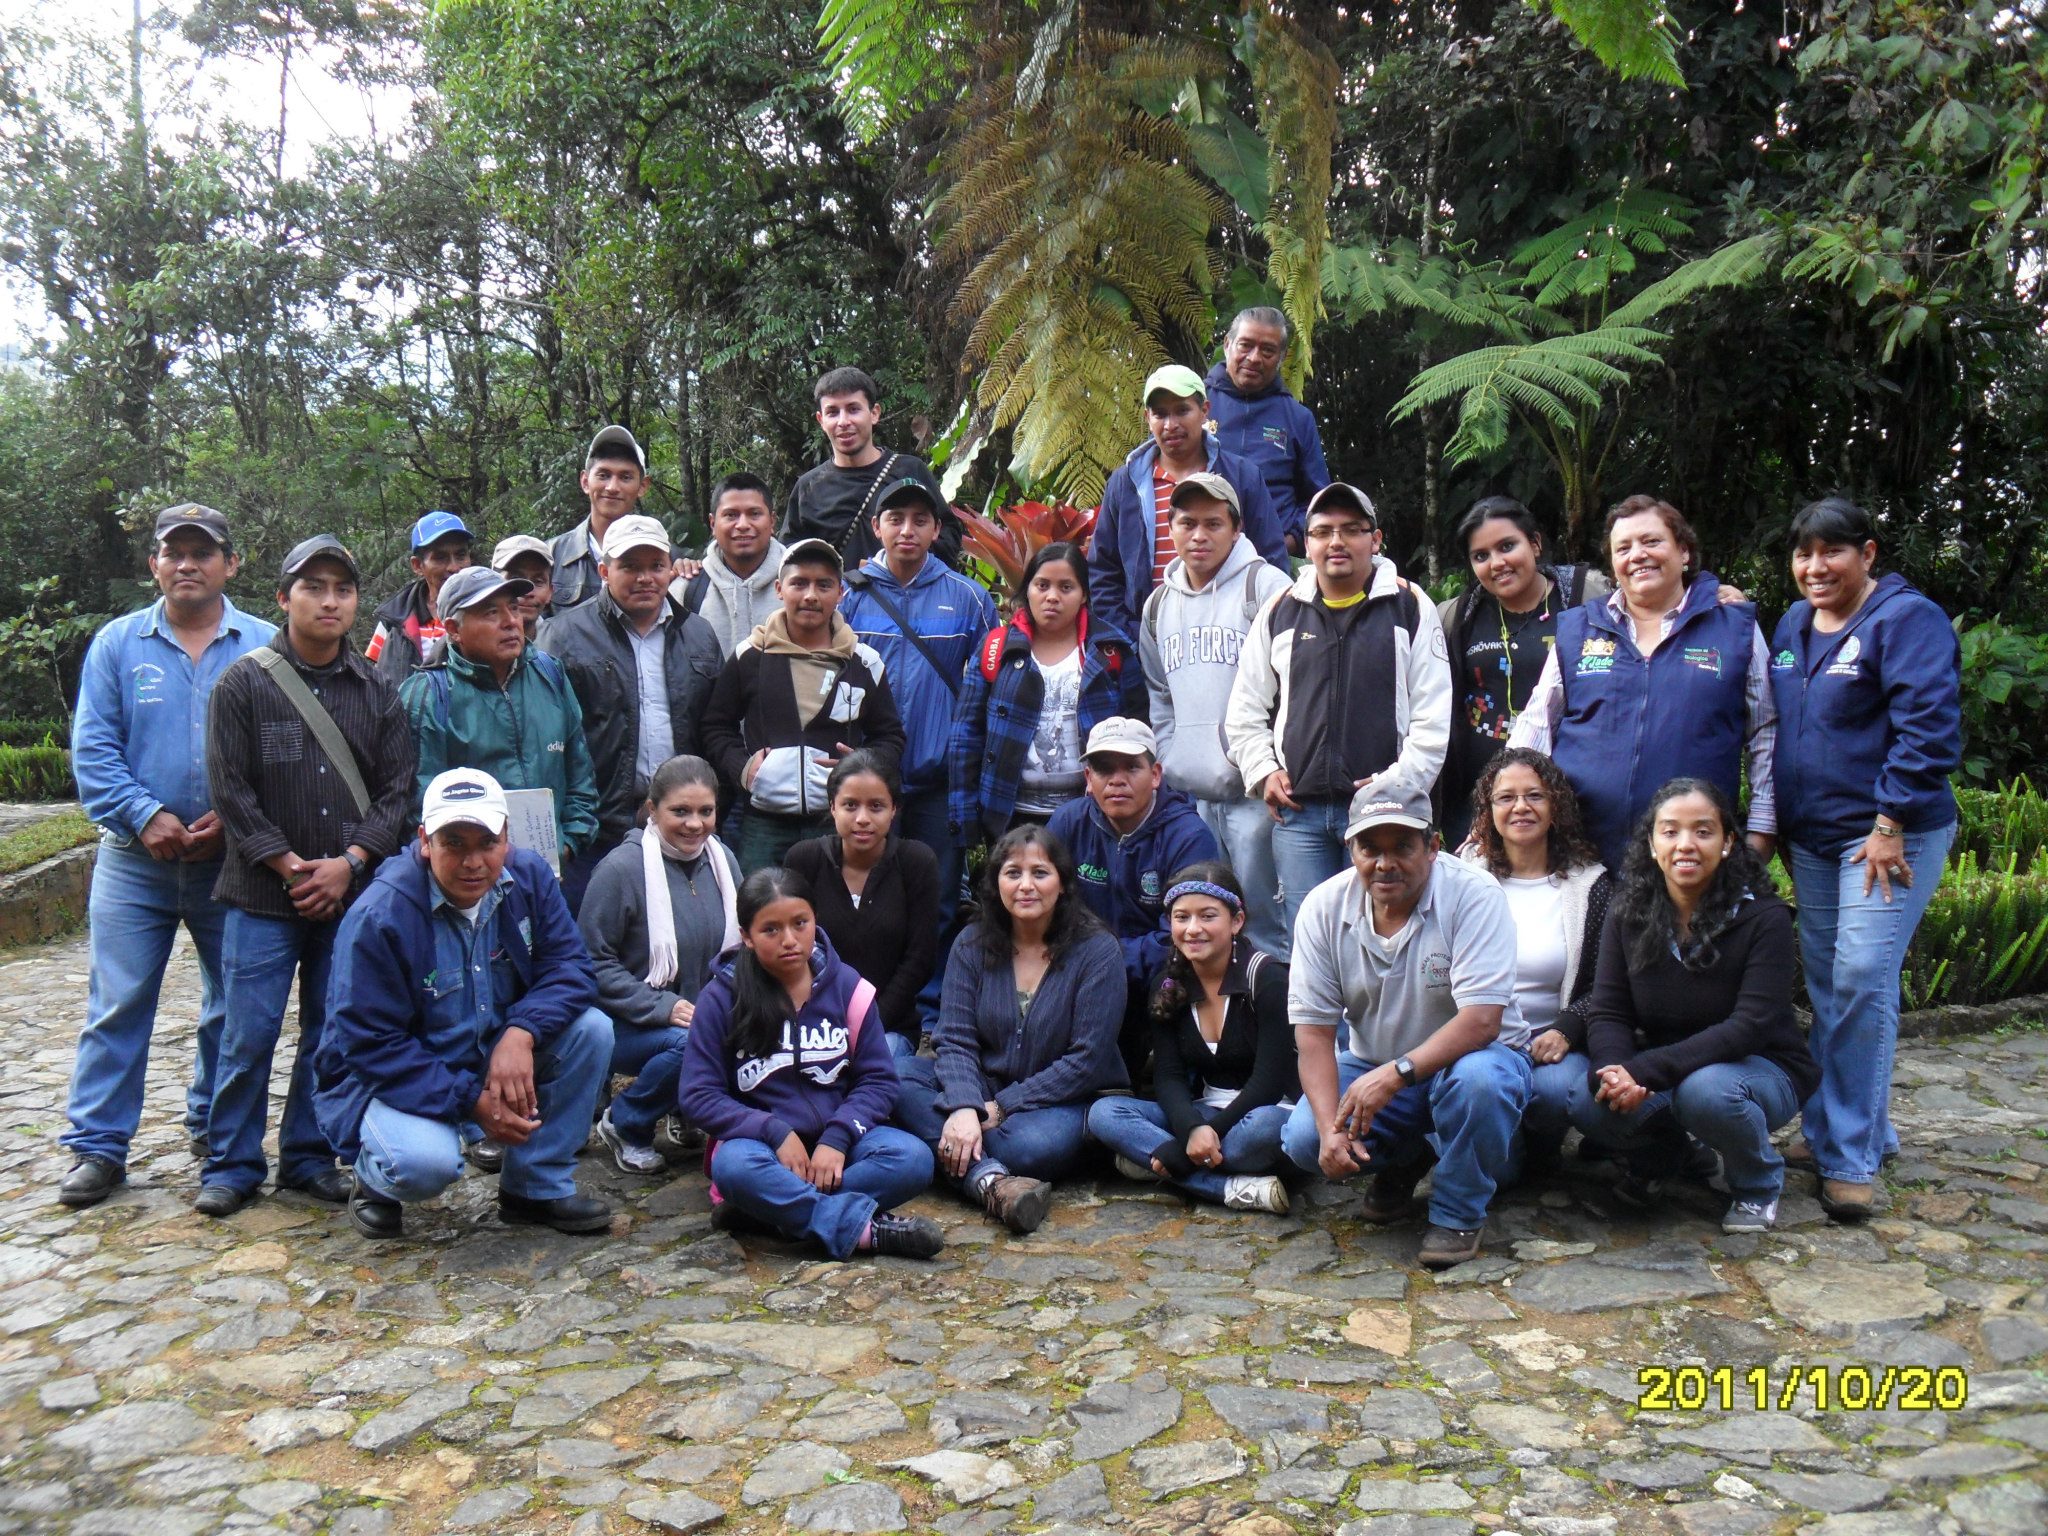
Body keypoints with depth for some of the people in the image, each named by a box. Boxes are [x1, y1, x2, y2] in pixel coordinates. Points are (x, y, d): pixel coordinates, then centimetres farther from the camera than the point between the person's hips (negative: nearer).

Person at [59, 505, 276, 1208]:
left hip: (233, 859, 0)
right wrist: (145, 817, -14)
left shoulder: (264, 646, 2)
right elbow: (93, 749, 0)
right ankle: (97, 1145, 10)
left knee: (234, 1006, 10)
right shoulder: (117, 643, 5)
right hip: (136, 860, 0)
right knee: (118, 1006, 1)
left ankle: (214, 1126, 27)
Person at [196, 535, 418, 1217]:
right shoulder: (243, 683, 1)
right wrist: (289, 867, -10)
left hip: (351, 894, 2)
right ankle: (232, 1165, 15)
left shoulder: (377, 690, 8)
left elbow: (397, 789, 4)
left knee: (332, 1032, 8)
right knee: (250, 1034, 0)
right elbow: (231, 790, -4)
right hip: (264, 896, -2)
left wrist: (349, 863, -9)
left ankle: (309, 1156, 21)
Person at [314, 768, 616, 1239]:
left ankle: (537, 1189, -4)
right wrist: (472, 1103, -28)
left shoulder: (529, 876, -9)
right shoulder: (377, 917, -24)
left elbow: (569, 966, -11)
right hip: (395, 1078, -5)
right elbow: (371, 1046, -22)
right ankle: (375, 1180, 6)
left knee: (590, 1029, -19)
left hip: (497, 1054, 5)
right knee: (425, 1163, -35)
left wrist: (522, 1033, -31)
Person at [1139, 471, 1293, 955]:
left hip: (1251, 790, -6)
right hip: (1187, 794, 6)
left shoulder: (1265, 587, -4)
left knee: (1263, 924, -4)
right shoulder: (1159, 604, 15)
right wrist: (1170, 762, 14)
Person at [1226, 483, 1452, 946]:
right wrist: (1263, 772, 6)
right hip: (1298, 812, 3)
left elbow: (1433, 716, 0)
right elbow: (1244, 709, 19)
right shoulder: (1280, 612, 14)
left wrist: (1395, 786, -7)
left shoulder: (1410, 608, 5)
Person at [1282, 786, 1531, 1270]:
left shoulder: (1473, 895, -20)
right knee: (1304, 1140, -22)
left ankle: (1459, 1213, -8)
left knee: (1477, 1081, -37)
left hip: (1470, 1054, -3)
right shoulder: (1323, 907, -10)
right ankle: (1403, 1162, 13)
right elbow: (1313, 1030, -11)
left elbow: (1481, 1021, -29)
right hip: (1371, 1066, 3)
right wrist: (1331, 1127, -25)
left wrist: (1396, 1074, -41)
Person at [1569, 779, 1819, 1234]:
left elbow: (1751, 1025, -24)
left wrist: (1645, 1070, -35)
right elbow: (1607, 1013, -8)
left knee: (1705, 1091, -37)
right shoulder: (1628, 914, -4)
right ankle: (1657, 1154, 10)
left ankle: (1759, 1184, -2)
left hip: (1761, 1070, -3)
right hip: (1661, 1073, 3)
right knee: (1587, 1100, -27)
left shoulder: (1763, 917, -16)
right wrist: (1616, 1070, -33)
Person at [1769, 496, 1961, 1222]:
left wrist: (1890, 823, -19)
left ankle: (1851, 1157, -3)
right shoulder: (1794, 626, 13)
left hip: (1888, 834, -7)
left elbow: (1929, 729, -17)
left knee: (1861, 980, -12)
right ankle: (1832, 1129, 23)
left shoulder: (1907, 619, -9)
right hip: (1812, 837, 7)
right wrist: (1779, 823, 16)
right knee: (1825, 985, 11)